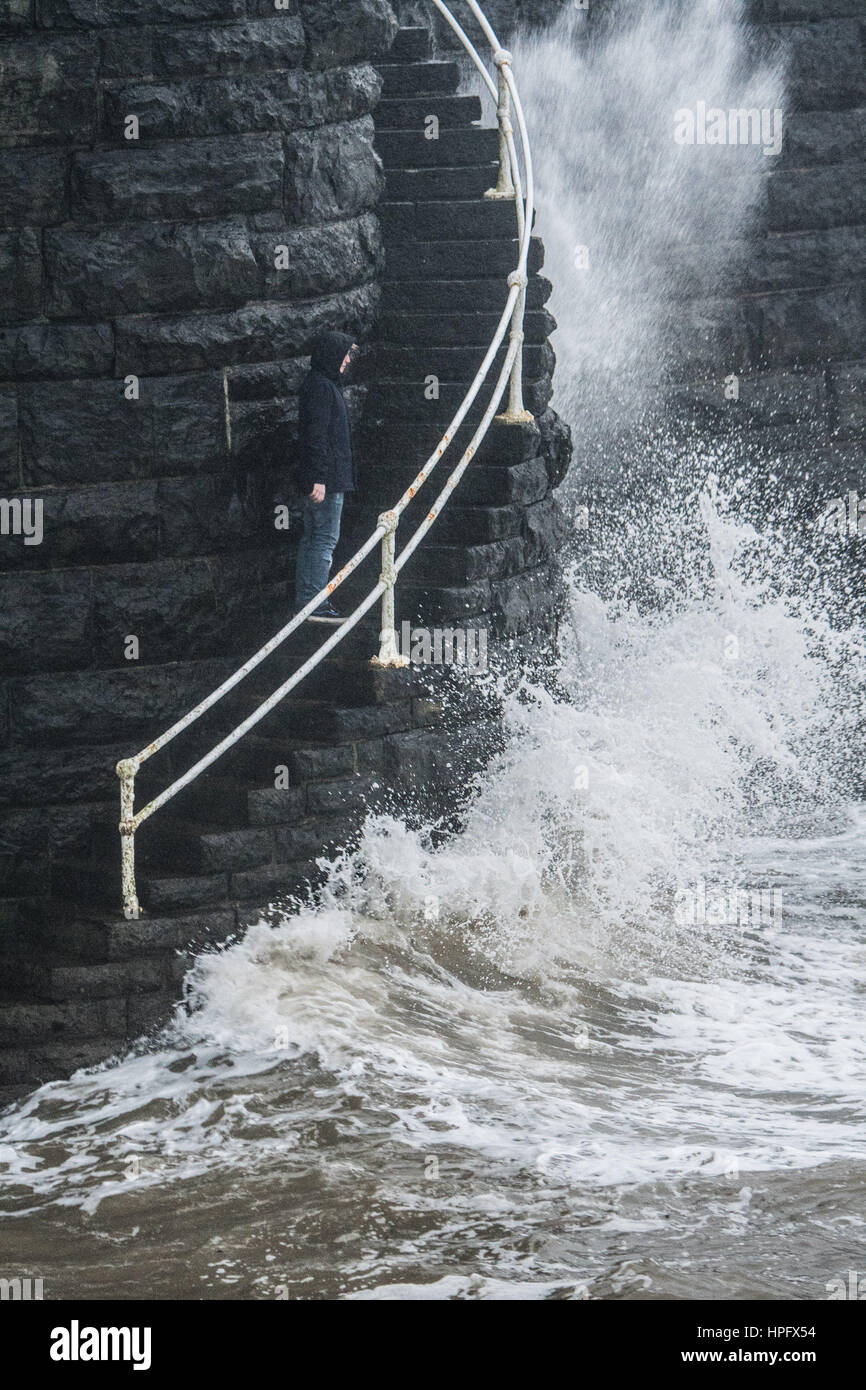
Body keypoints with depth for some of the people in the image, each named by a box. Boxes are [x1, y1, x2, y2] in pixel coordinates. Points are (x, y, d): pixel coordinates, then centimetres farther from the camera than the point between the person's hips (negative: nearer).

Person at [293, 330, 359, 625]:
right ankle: (313, 604, -11)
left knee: (312, 539, 12)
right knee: (325, 538, -10)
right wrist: (319, 478, -24)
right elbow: (317, 435, -20)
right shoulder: (321, 386, -14)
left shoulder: (323, 384, 19)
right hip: (326, 479, -11)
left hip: (322, 479, 11)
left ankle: (304, 602, 15)